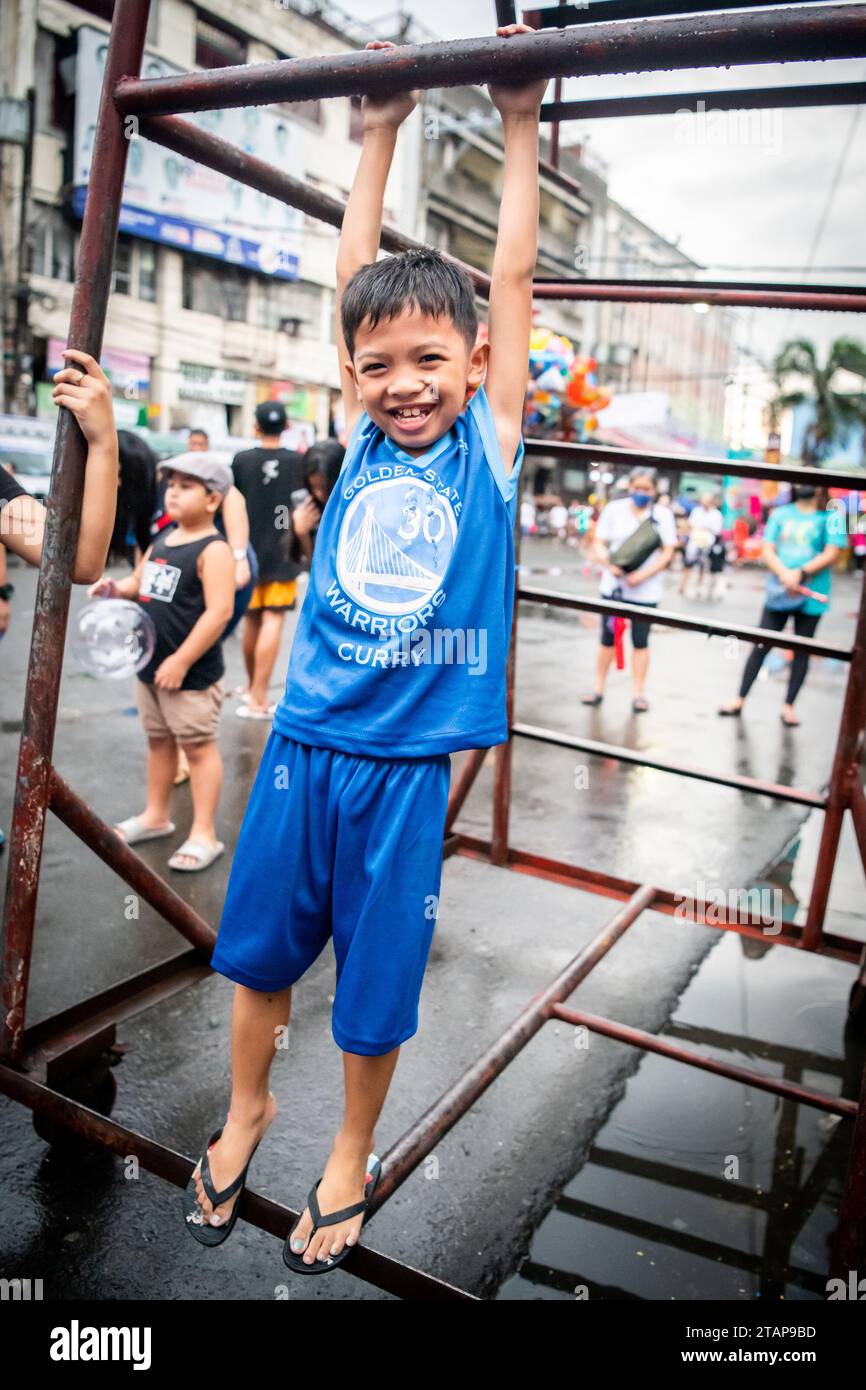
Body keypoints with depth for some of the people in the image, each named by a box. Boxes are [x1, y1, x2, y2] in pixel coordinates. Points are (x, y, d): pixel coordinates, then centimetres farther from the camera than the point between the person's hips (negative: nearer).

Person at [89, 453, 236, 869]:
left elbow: (219, 611, -24)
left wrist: (181, 662, -23)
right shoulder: (162, 539, 9)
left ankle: (204, 834, 8)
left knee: (198, 747, 0)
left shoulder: (213, 549, -17)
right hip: (151, 666, 9)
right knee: (158, 741, 20)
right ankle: (155, 815, 36)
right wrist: (115, 588, -2)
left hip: (192, 674, -8)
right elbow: (140, 583, 22)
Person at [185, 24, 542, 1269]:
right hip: (303, 739, 3)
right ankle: (247, 1110, 44)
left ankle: (351, 1157, 38)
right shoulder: (362, 435, 3)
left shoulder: (489, 443, -2)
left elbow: (512, 276, 0)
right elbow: (354, 273, 9)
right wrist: (381, 132, 16)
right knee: (259, 942, 17)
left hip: (406, 760, -2)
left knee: (377, 976, 11)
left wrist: (520, 126, 8)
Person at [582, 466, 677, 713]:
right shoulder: (614, 509, 2)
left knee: (640, 642, 5)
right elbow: (599, 543, 2)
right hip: (613, 587, 1)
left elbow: (667, 553, -3)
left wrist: (642, 575, -16)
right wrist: (609, 564, -18)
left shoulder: (663, 514, -1)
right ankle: (599, 689, 17)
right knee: (607, 638, 8)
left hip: (645, 591, -1)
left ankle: (638, 694, 13)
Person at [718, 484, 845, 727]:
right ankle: (740, 700, 12)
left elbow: (831, 555, -9)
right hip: (778, 593, 2)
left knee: (801, 651, 8)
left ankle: (788, 706, 17)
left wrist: (800, 574, -21)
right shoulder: (781, 513, 6)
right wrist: (785, 575, -18)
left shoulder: (831, 517, -1)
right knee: (760, 647, 3)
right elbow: (767, 551, 0)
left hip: (811, 596, -1)